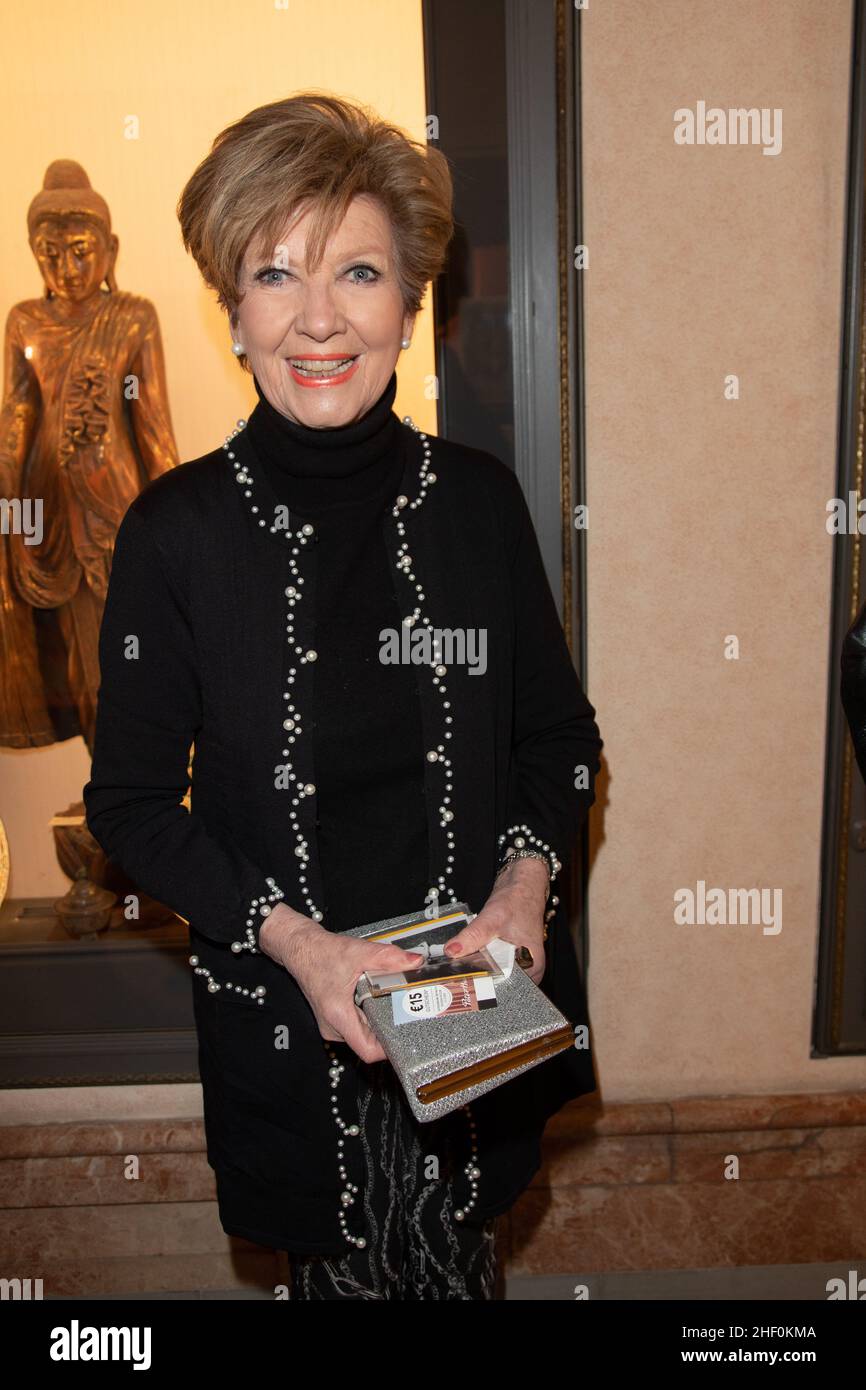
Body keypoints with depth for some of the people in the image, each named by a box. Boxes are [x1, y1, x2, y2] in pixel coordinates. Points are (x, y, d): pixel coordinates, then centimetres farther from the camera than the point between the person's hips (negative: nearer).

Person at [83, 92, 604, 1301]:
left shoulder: (477, 498, -6)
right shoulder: (178, 529, -12)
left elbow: (561, 733, 4)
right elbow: (132, 800, -6)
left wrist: (528, 876, -14)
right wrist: (288, 933, -19)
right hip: (284, 1014, -1)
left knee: (461, 1257, 20)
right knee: (335, 1261, 19)